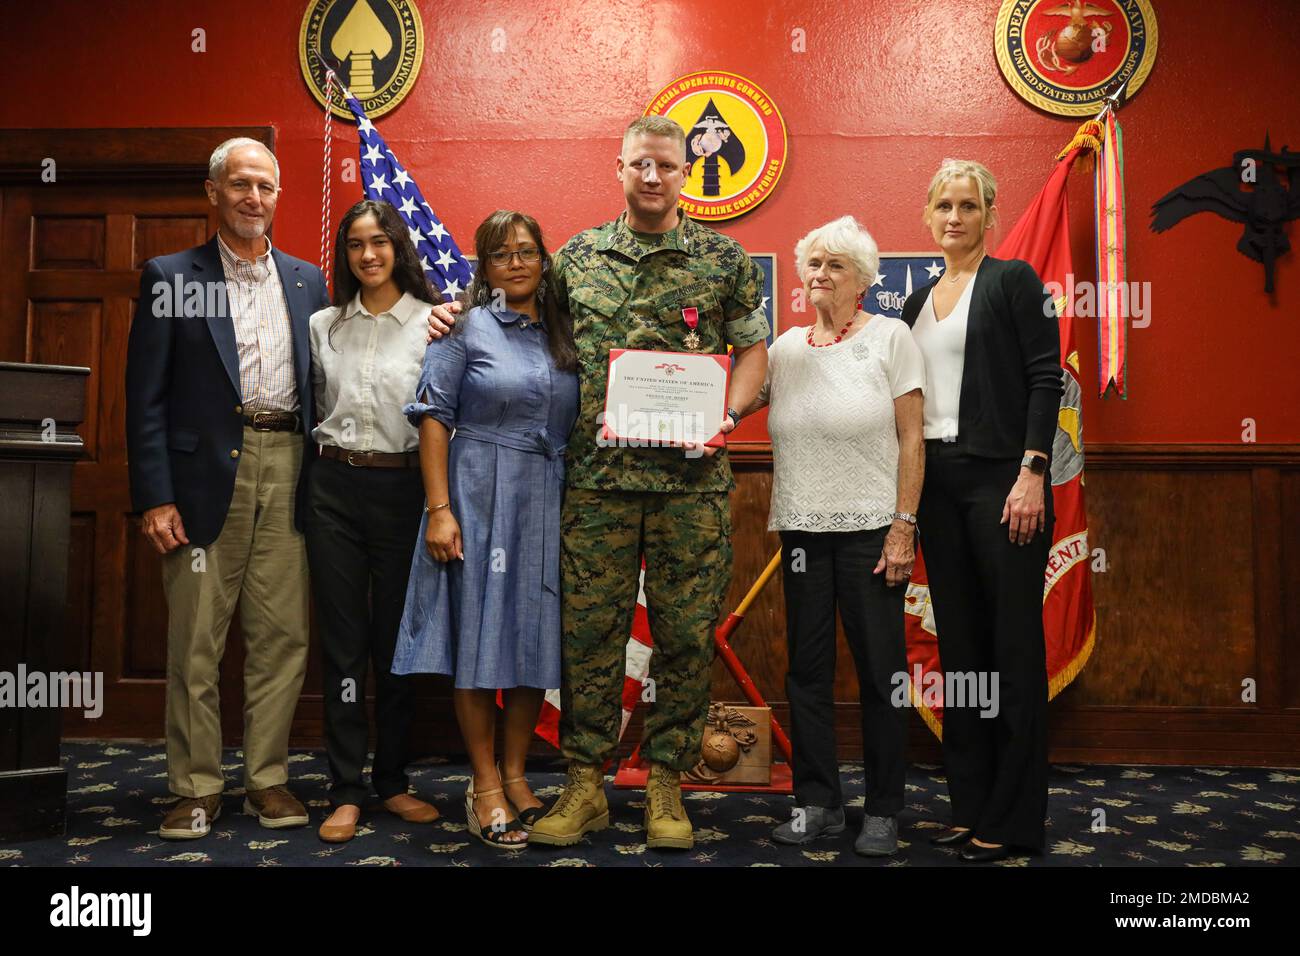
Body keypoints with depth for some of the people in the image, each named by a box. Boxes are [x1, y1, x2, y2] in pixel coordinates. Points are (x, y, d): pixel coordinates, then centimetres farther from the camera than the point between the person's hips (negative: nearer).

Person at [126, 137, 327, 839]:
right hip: (206, 471, -2)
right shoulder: (171, 277, 4)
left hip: (288, 471, 3)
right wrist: (154, 497, -8)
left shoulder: (307, 281, 13)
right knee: (195, 641, 4)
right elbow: (146, 395, -1)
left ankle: (268, 779, 19)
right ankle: (196, 788, 17)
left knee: (282, 636, 5)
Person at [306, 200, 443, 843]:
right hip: (335, 487, 2)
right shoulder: (323, 325, 9)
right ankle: (346, 790, 13)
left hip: (402, 487, -2)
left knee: (397, 638, 7)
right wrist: (332, 446, 11)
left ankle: (391, 780, 22)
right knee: (342, 639, 4)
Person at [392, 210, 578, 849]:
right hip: (480, 500, -4)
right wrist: (439, 508, -13)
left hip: (549, 505, 4)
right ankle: (485, 786, 13)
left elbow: (580, 423, 14)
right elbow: (434, 417, -6)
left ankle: (514, 773, 23)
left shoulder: (563, 334, 11)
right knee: (480, 635, 1)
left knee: (537, 636, 8)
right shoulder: (466, 328, -1)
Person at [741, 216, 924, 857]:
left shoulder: (889, 336, -1)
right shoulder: (787, 347, 11)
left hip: (871, 526, -4)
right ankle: (818, 802, 21)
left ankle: (883, 811, 16)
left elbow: (911, 441, -4)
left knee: (880, 669, 2)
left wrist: (903, 527, -10)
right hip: (802, 527, 4)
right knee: (807, 667, 8)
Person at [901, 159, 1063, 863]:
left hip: (1000, 478, -6)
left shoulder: (1013, 279, 0)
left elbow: (1045, 379, -8)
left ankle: (1011, 818, 8)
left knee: (1013, 643, -1)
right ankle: (970, 803, 20)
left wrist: (1032, 474, -17)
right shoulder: (917, 301, 17)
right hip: (936, 481, 6)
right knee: (958, 641, 10)